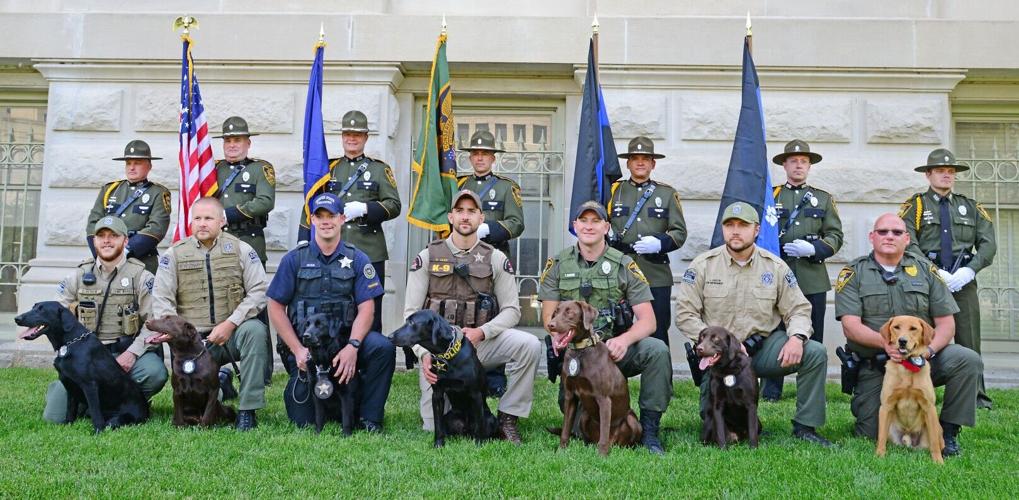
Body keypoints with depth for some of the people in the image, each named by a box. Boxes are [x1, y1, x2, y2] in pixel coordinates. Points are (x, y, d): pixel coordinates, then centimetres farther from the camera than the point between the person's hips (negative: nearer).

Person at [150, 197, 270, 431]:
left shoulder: (241, 250, 2)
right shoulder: (174, 254, 6)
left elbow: (258, 292, -7)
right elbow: (161, 299, 1)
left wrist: (231, 323, -18)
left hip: (233, 333, -1)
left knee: (255, 330, -34)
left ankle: (247, 411, -24)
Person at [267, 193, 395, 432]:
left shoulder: (357, 259, 4)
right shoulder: (294, 259, 2)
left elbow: (366, 308, -4)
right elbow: (276, 307, 1)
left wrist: (352, 347, -21)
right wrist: (298, 350, -10)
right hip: (303, 342, -1)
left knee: (383, 348, -30)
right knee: (304, 422, -18)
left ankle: (370, 420, -13)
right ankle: (297, 390, 20)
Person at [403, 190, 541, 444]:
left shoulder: (496, 259, 3)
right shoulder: (427, 257, 2)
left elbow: (512, 310, 0)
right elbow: (411, 313, -1)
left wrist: (482, 332, -19)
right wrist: (424, 353, -16)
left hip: (480, 342, 1)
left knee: (529, 345, -27)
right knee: (435, 426, -12)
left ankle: (507, 418, -10)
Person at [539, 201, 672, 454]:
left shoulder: (624, 265, 2)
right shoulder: (557, 265, 6)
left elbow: (648, 321, -4)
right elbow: (549, 317, 3)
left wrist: (624, 340, -25)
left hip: (616, 348, 0)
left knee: (657, 350, -28)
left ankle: (649, 429, -14)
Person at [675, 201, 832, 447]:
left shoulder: (775, 266, 3)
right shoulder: (703, 265, -3)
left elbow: (798, 309, 5)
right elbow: (685, 315, -6)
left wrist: (796, 337, -18)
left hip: (764, 347, 3)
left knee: (815, 353, -20)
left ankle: (805, 427, -4)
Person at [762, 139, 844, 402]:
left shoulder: (824, 199, 12)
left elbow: (835, 236, 5)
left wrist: (813, 248, -12)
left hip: (813, 279, 1)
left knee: (812, 337, 5)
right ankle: (770, 391, 9)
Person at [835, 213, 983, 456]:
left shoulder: (925, 269, 7)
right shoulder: (853, 273, 0)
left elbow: (945, 323, 3)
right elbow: (851, 326, -11)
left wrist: (928, 350, -17)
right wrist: (886, 343, -29)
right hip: (873, 364, -2)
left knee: (968, 360, -24)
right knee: (871, 433, -8)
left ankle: (948, 431, -7)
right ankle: (860, 402, 28)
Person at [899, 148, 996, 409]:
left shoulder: (971, 207, 15)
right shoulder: (915, 205, 5)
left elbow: (988, 244, 6)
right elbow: (909, 245, -7)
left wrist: (968, 271, -10)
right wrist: (934, 273, -17)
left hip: (964, 283, 3)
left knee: (970, 342, 2)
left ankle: (977, 395, 10)